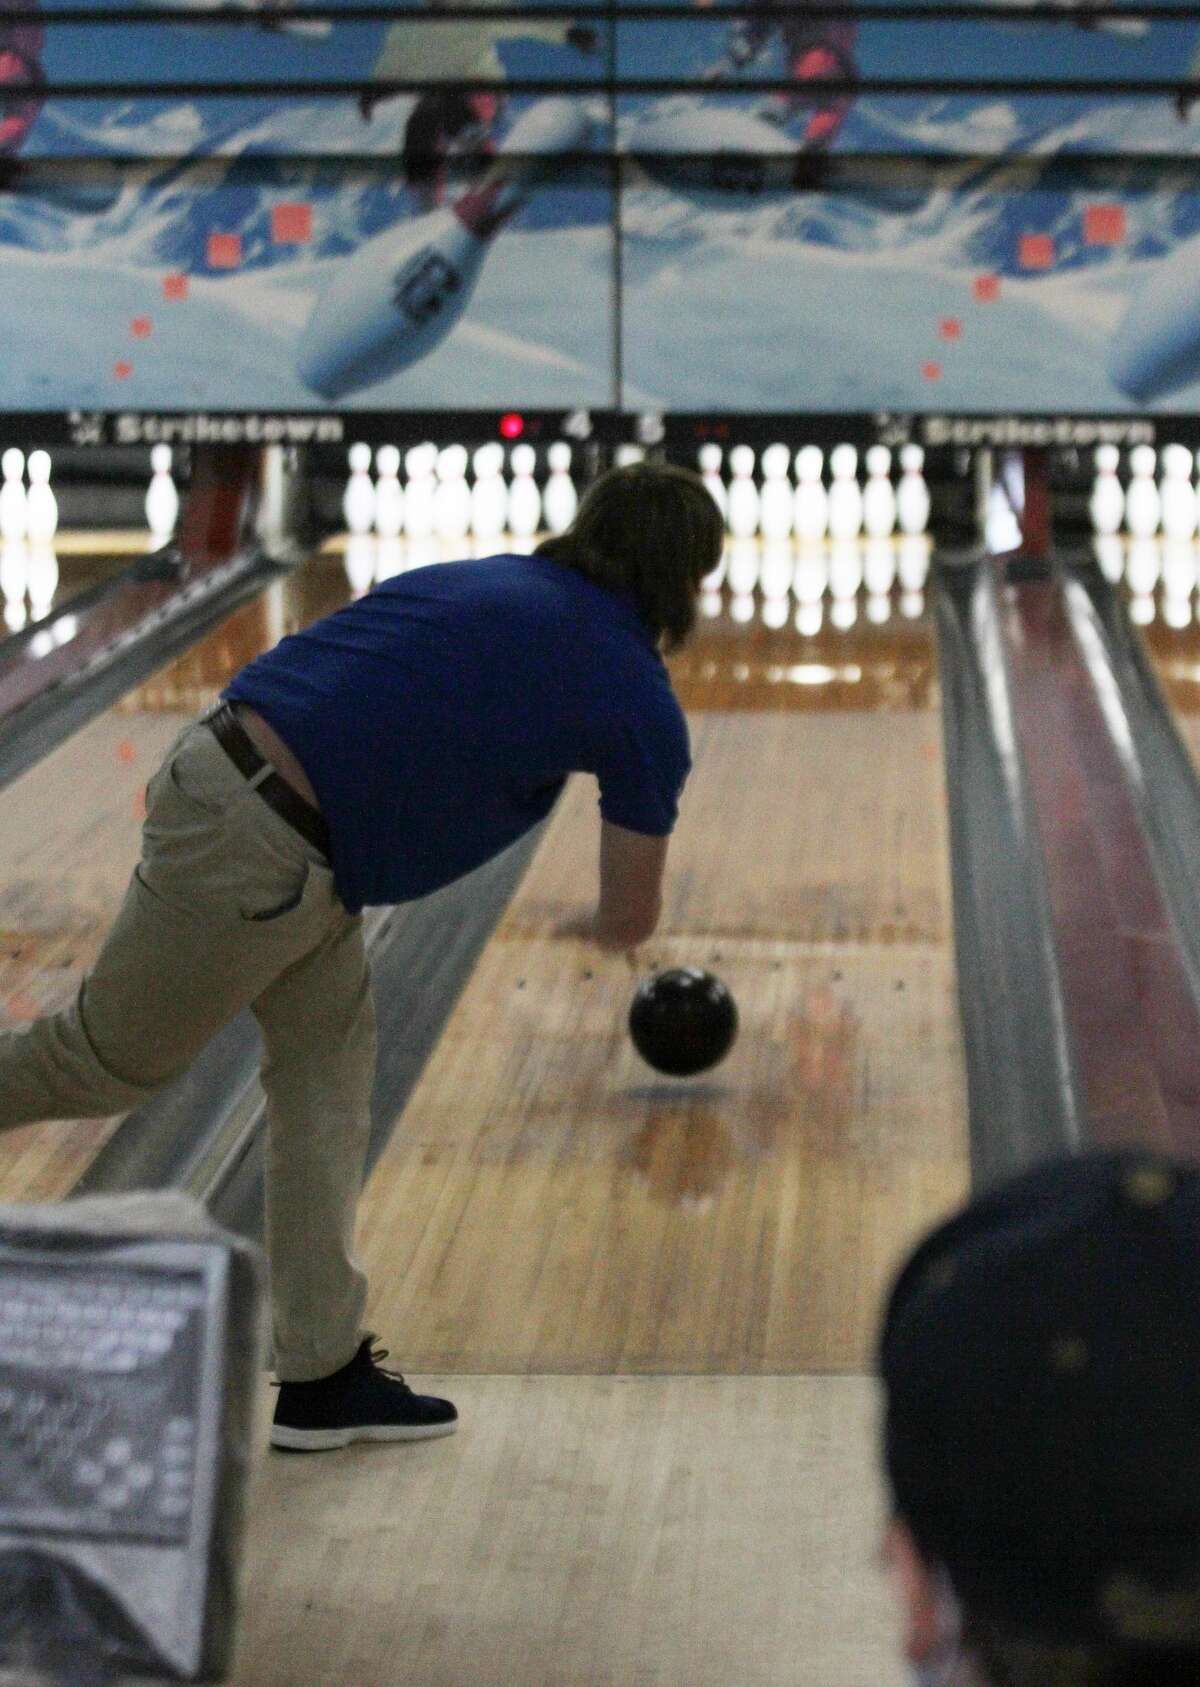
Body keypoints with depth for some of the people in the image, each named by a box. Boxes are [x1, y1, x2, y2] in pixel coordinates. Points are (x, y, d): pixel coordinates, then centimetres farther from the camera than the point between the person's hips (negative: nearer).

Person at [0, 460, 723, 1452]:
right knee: (109, 1059, 11)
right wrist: (595, 928, 33)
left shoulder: (490, 582, 19)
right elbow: (632, 920, 10)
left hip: (218, 765, 8)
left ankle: (324, 1374, 21)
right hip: (263, 857, -8)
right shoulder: (641, 707, 1)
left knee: (329, 1060, 16)